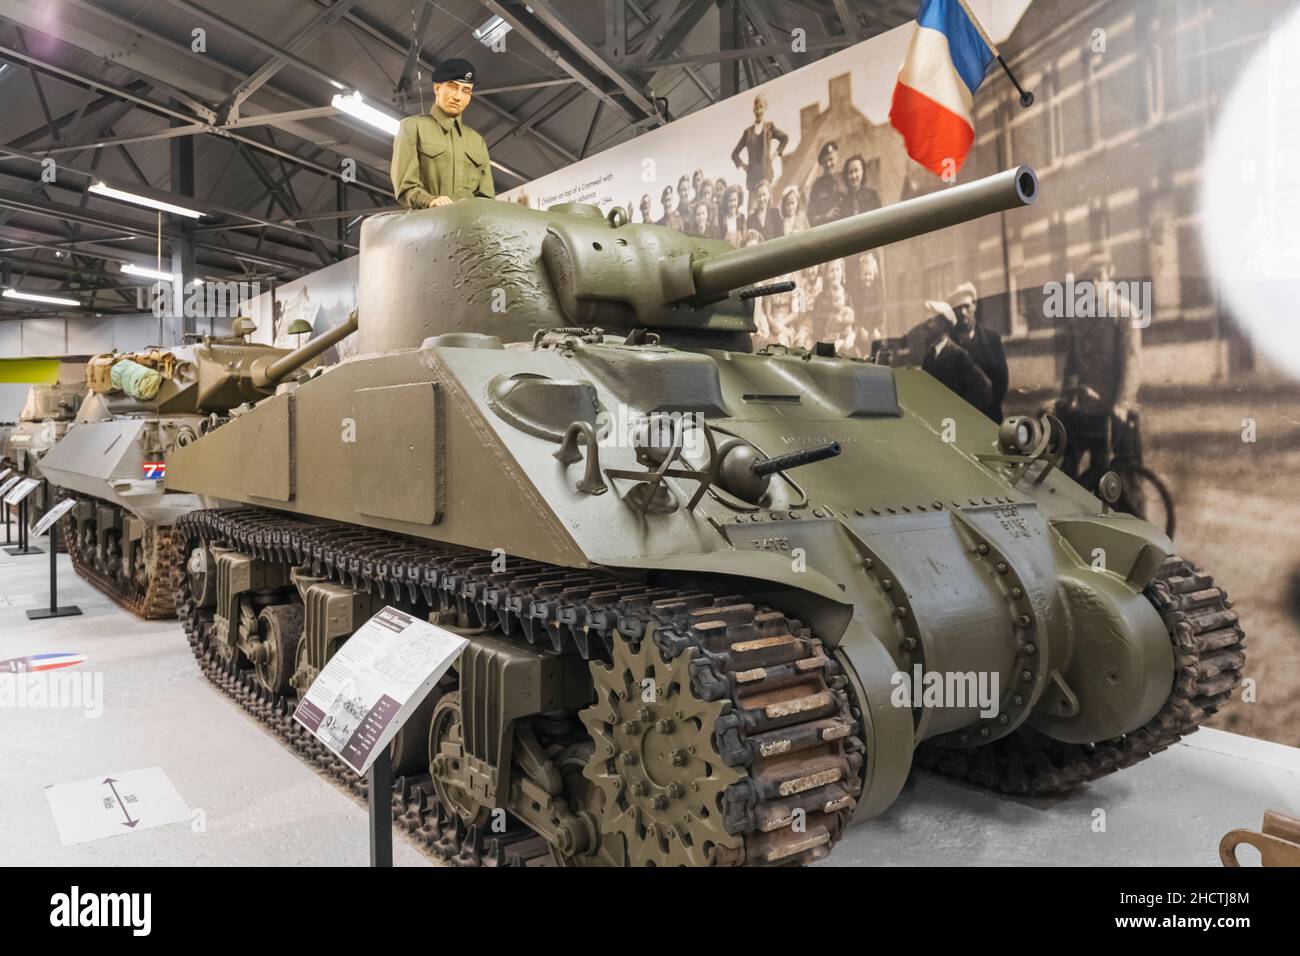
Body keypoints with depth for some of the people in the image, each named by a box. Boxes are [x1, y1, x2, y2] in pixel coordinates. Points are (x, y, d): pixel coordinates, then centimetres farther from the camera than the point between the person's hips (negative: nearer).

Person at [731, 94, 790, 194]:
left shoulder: (770, 127, 10)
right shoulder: (748, 131, 15)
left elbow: (785, 138, 1)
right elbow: (735, 153, 18)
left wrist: (777, 153, -5)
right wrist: (742, 165, 6)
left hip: (765, 171, -3)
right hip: (752, 173, 3)